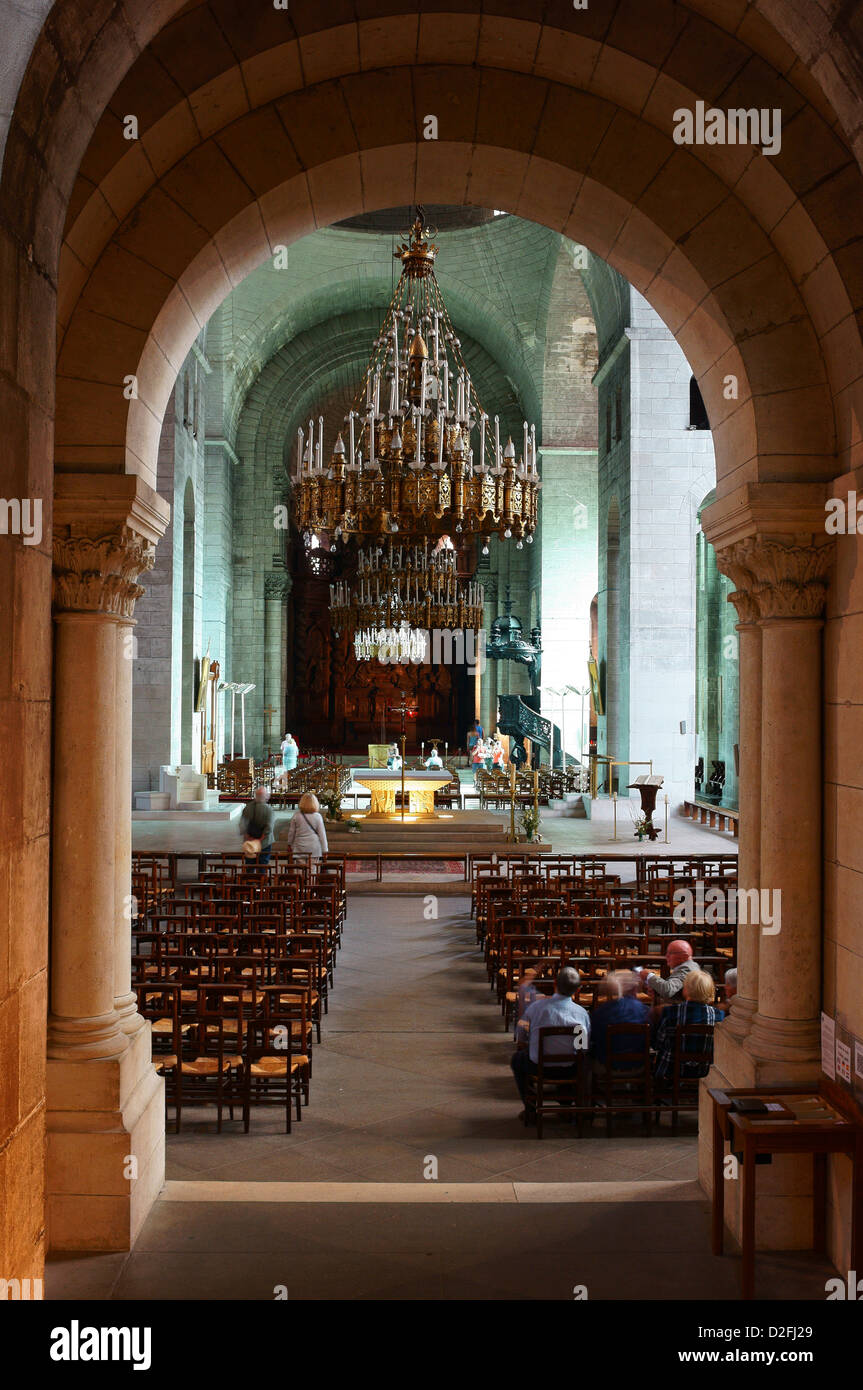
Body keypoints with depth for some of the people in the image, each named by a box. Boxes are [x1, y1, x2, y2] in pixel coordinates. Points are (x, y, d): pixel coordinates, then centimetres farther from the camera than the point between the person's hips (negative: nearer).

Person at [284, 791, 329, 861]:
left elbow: (291, 832, 5)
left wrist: (290, 844, 21)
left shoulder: (296, 815, -4)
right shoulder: (318, 816, -6)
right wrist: (325, 850, 4)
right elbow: (322, 834, -3)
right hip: (314, 849, -1)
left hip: (299, 849, 1)